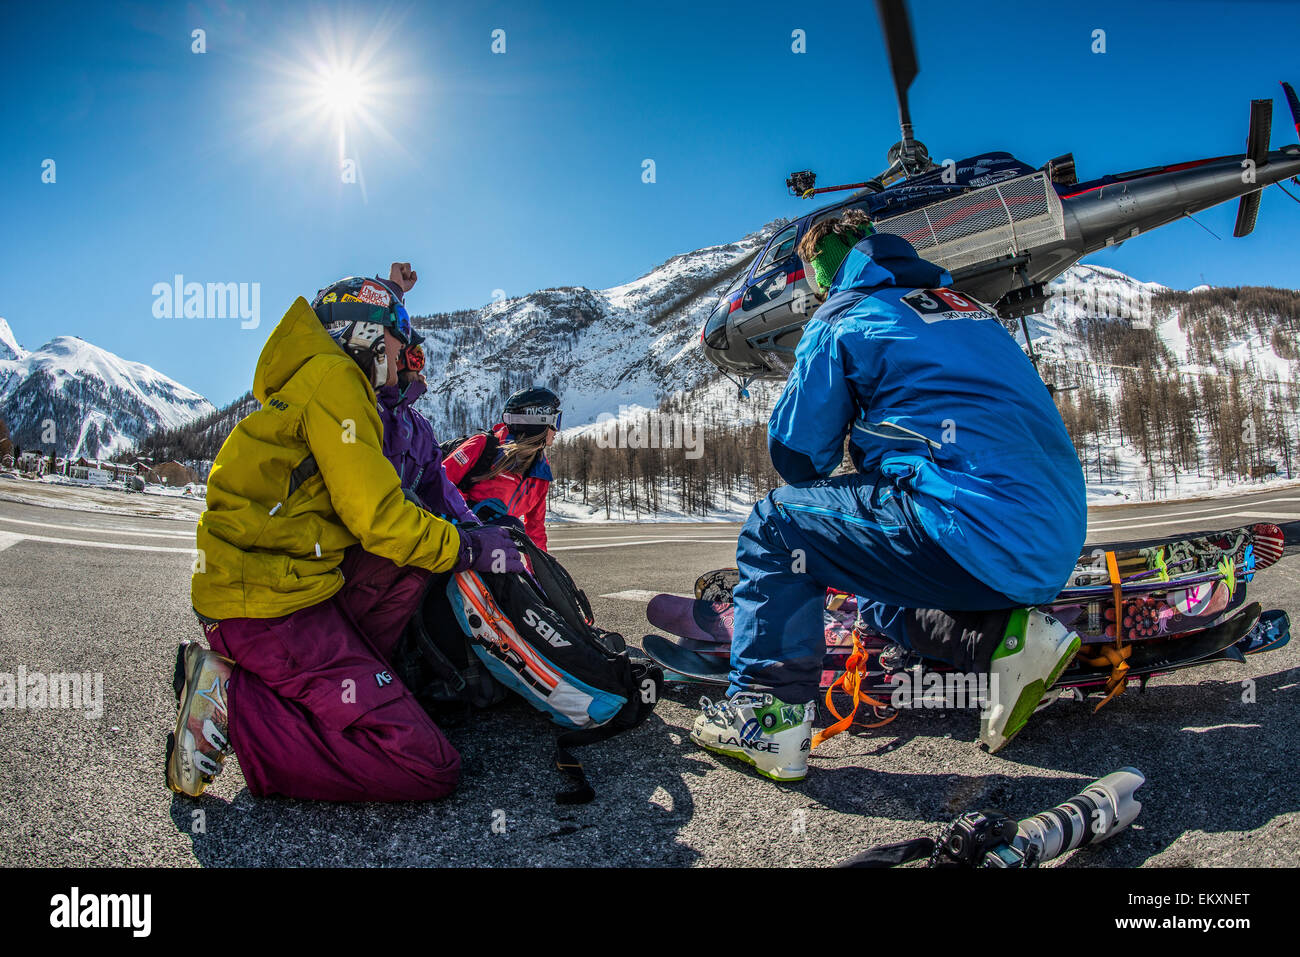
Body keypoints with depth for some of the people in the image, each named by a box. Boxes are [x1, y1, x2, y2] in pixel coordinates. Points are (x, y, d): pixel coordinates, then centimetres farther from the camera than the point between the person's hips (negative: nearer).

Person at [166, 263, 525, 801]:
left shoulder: (309, 376, 19)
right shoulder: (332, 378, -9)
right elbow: (378, 518, -15)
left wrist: (390, 295, 52)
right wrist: (470, 548, -2)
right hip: (274, 605, -11)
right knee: (429, 770, -16)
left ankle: (337, 680, 3)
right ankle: (233, 699, -10)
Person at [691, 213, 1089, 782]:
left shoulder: (844, 319, 1)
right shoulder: (965, 309, 24)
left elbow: (797, 456, 2)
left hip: (979, 539, -8)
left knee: (777, 525, 2)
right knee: (875, 594, 28)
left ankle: (767, 721, -2)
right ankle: (1005, 636, 8)